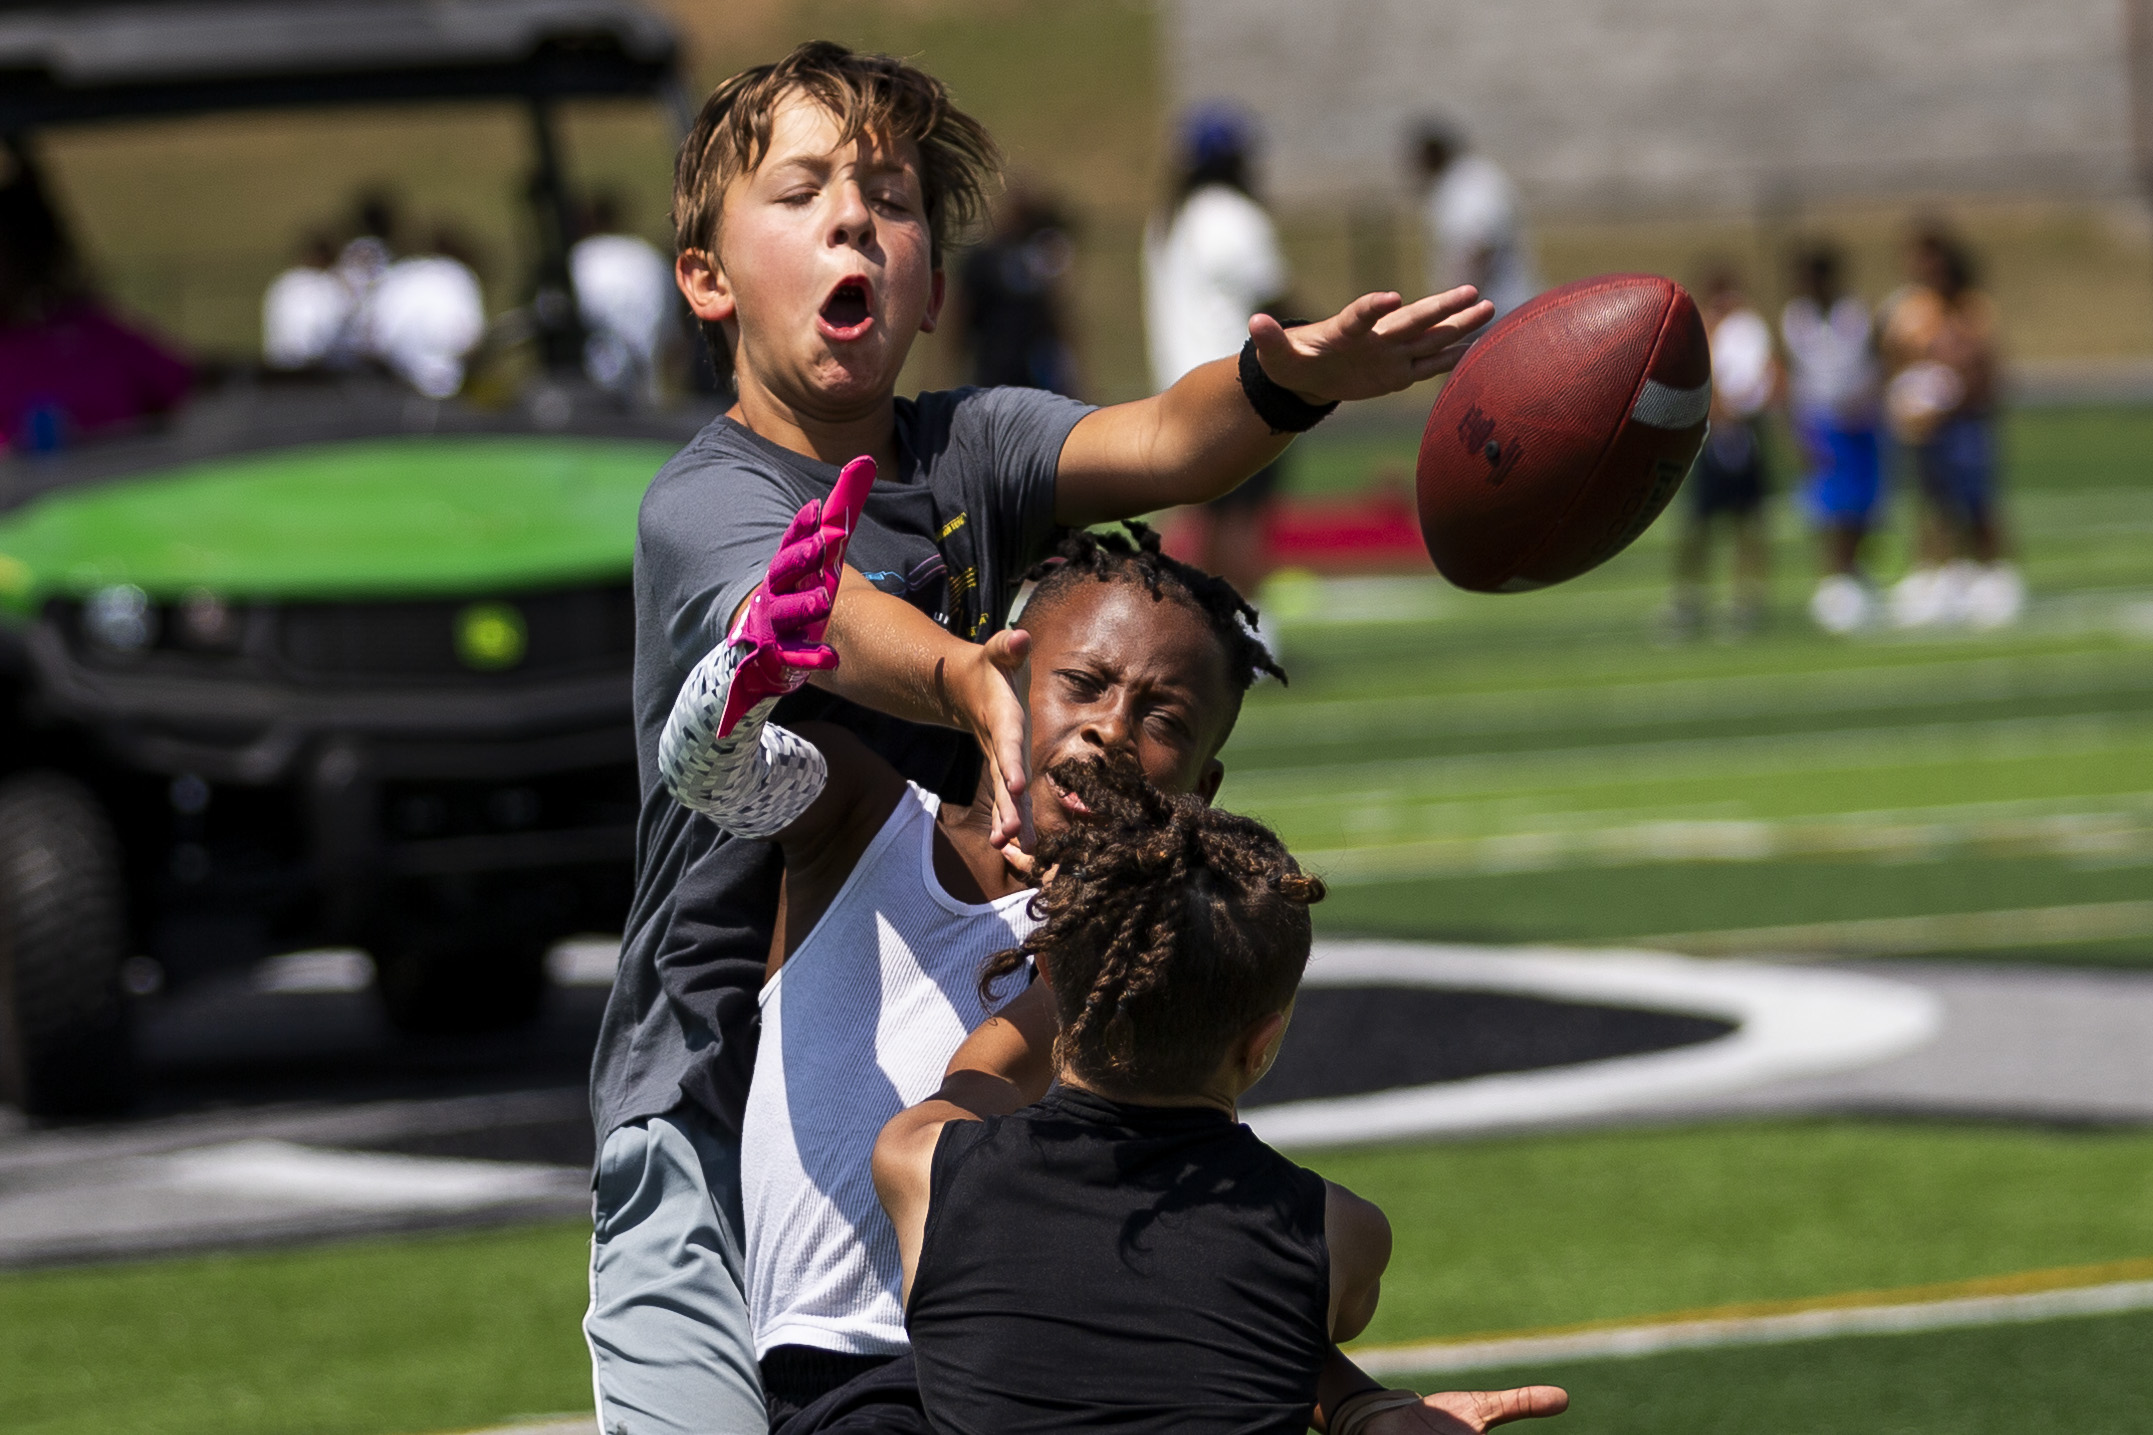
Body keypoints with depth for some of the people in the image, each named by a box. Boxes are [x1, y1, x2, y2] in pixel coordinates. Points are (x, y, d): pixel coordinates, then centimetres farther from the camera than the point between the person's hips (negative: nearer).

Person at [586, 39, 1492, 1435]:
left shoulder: (967, 452, 4)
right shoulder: (703, 506, -12)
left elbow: (1159, 445, -17)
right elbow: (826, 620, -35)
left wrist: (1285, 386, -40)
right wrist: (970, 683, -57)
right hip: (715, 1108, -4)